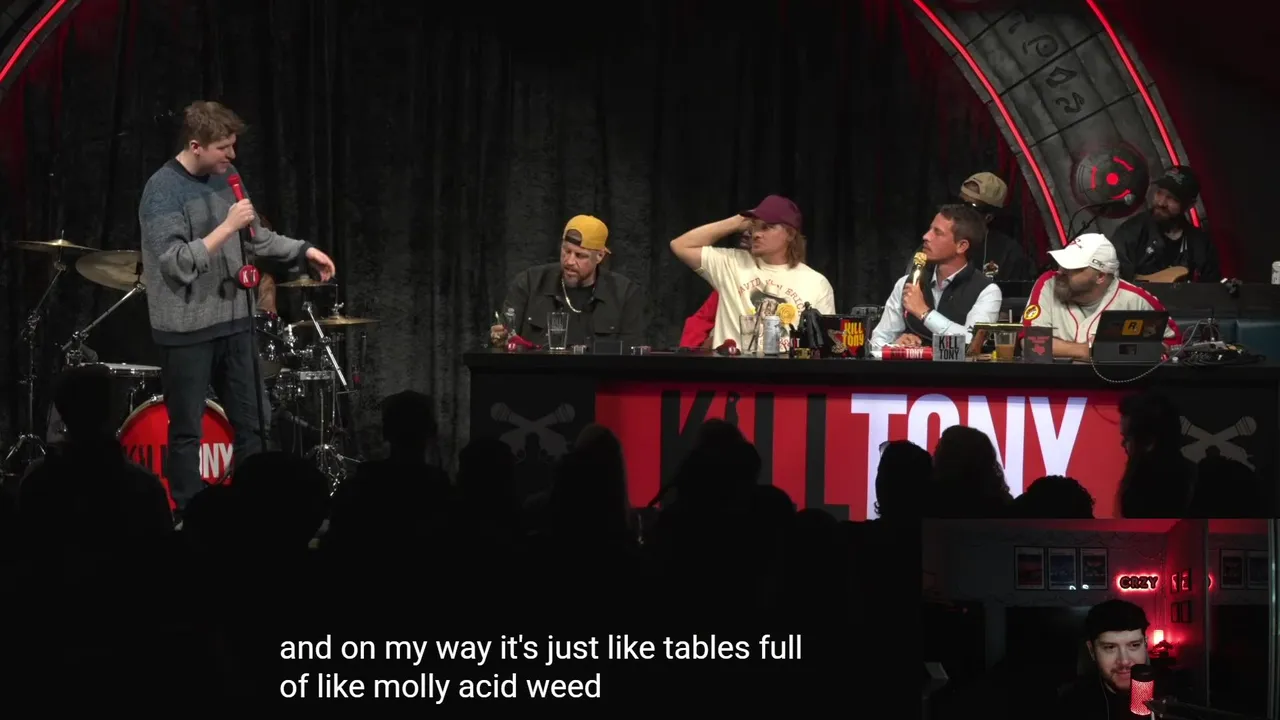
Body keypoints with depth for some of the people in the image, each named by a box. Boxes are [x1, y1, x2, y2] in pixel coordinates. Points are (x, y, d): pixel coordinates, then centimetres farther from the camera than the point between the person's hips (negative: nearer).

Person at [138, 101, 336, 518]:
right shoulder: (163, 191, -16)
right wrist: (227, 226, -25)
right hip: (186, 330, -7)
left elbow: (256, 236, 20)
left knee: (251, 424, 11)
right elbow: (176, 263, -24)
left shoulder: (223, 179, 7)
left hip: (232, 321, 7)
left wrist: (304, 250, 12)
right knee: (187, 434, 0)